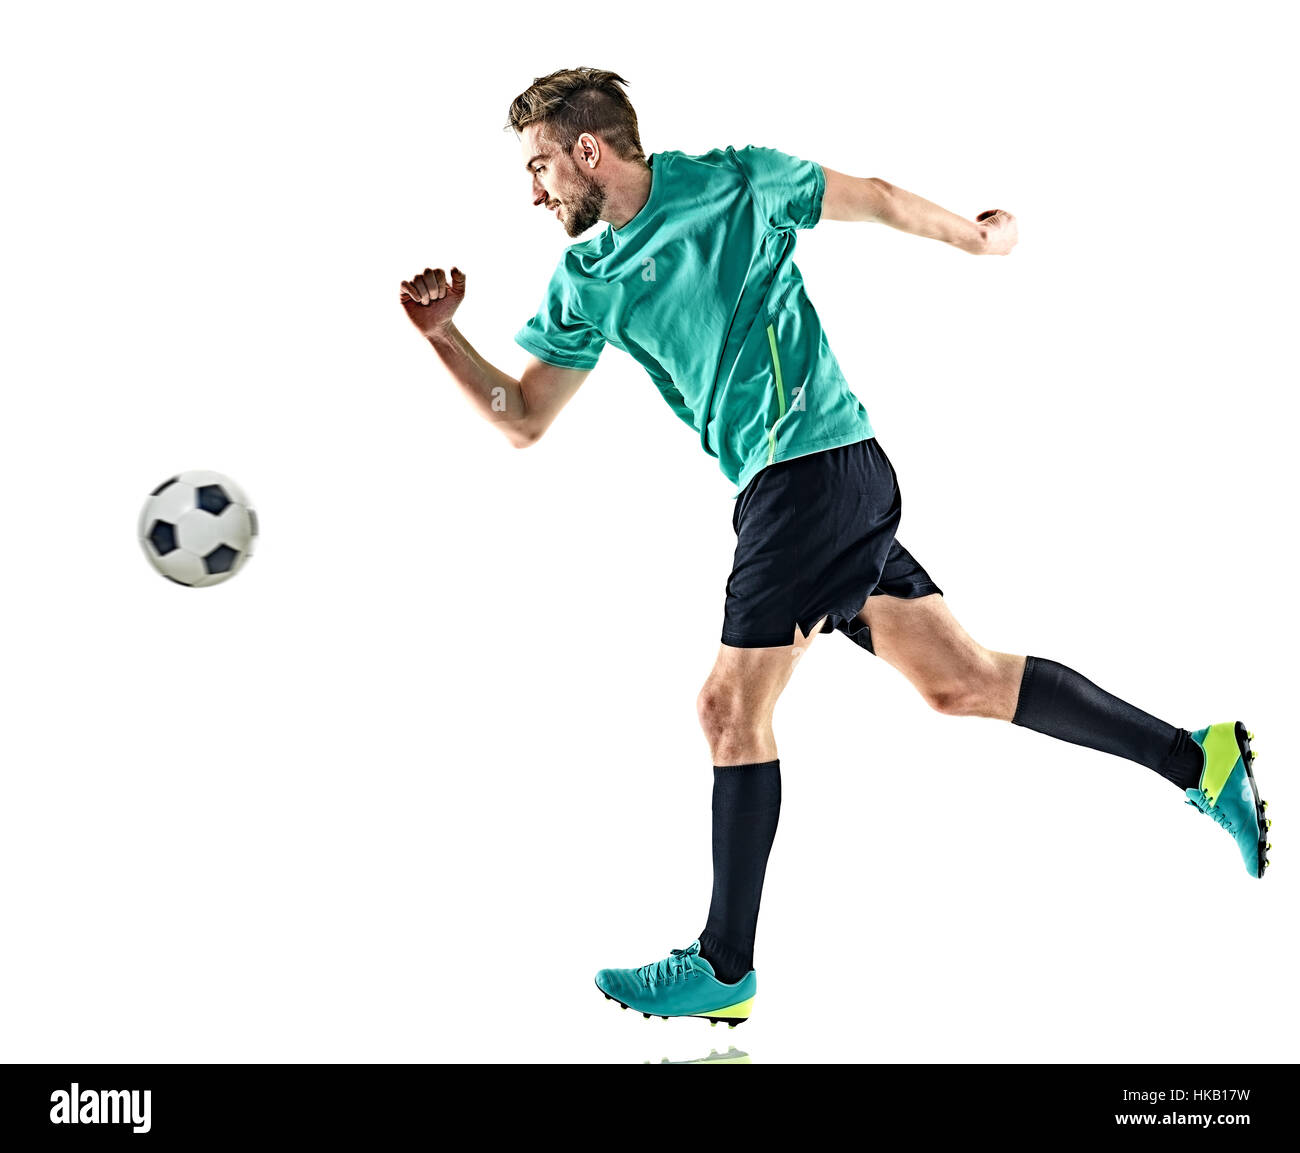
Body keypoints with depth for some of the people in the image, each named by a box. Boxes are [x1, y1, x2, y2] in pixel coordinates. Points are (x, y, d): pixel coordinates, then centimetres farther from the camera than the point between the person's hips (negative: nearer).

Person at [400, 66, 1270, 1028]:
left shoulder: (731, 185, -4)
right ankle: (1194, 757, 14)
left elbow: (870, 197, 10)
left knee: (733, 709, -7)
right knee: (958, 677, 7)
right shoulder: (584, 281, 14)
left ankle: (725, 971, 1)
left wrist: (976, 235, 24)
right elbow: (522, 419, 16)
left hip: (815, 468, -7)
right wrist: (442, 336, 4)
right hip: (788, 488, 7)